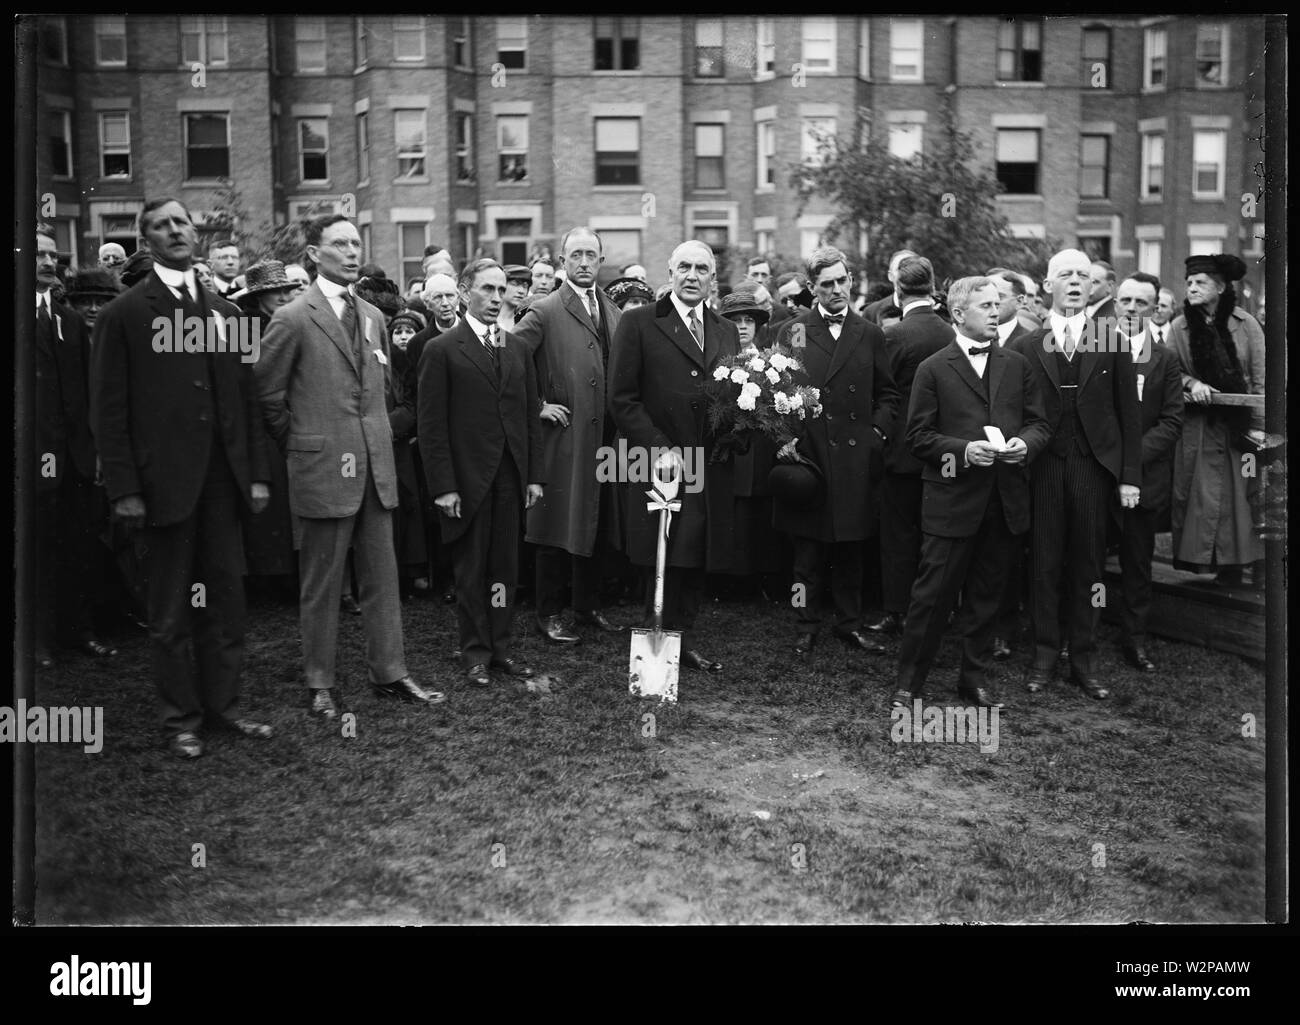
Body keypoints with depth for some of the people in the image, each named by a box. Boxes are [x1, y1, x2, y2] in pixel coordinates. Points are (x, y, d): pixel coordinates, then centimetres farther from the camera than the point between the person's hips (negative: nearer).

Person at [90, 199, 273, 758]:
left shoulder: (226, 312, 11)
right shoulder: (122, 314, -2)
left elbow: (246, 399, 11)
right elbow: (109, 410, -5)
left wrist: (258, 472, 6)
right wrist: (124, 489, -11)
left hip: (223, 477, 4)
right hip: (166, 479, -4)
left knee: (226, 596, 10)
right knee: (171, 610, 6)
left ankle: (223, 701, 23)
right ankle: (180, 719, 18)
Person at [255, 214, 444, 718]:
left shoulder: (373, 316, 12)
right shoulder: (292, 319, -8)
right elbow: (268, 395, -3)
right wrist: (300, 445, 4)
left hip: (377, 467, 6)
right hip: (324, 469, -6)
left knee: (382, 577, 10)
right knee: (322, 584, 4)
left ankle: (389, 673, 20)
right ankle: (319, 684, 16)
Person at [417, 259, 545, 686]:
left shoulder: (517, 349, 13)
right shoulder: (441, 350, -4)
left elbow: (531, 415, 14)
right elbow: (431, 423, -7)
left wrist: (535, 475, 7)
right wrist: (443, 486, -12)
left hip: (511, 477, 4)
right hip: (467, 479, -4)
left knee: (504, 566, 9)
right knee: (471, 568, 6)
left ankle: (501, 644, 21)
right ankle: (476, 652, 17)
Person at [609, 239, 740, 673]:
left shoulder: (727, 331, 16)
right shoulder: (638, 324, 0)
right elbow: (621, 398, -5)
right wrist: (660, 449, -12)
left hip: (711, 470, 4)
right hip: (660, 465, -4)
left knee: (696, 562, 8)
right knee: (665, 564, -1)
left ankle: (684, 640, 20)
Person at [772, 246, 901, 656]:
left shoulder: (870, 335, 10)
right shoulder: (792, 332, 5)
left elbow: (887, 394, 13)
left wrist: (877, 431, -1)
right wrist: (784, 437, -8)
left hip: (854, 457, 1)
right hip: (805, 451, -1)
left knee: (850, 547, 8)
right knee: (807, 549, 5)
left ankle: (850, 623, 19)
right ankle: (807, 625, 16)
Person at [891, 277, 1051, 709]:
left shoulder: (1017, 365, 10)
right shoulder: (933, 369, -2)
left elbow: (1039, 424, 12)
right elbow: (918, 436, -4)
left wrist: (1024, 443, -10)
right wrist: (963, 450, -17)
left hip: (1003, 498, 4)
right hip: (952, 499, -4)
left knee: (986, 593, 13)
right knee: (933, 593, -1)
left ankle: (975, 676, 26)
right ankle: (909, 681, 9)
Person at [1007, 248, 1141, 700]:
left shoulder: (1112, 342, 6)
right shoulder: (1023, 347, 5)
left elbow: (1129, 413, 5)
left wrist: (1130, 475, 0)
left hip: (1094, 467, 0)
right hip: (1042, 469, 0)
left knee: (1088, 565, 6)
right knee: (1045, 565, 4)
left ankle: (1084, 660, 17)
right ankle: (1044, 656, 15)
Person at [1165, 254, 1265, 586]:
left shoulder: (1245, 325, -2)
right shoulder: (1179, 328, 1)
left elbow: (1260, 378, -2)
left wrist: (1259, 424, -8)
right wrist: (1191, 383, -15)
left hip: (1239, 423, 0)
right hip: (1198, 426, 0)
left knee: (1240, 493, 3)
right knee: (1203, 494, 0)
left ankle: (1239, 560, 12)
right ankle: (1205, 558, 9)